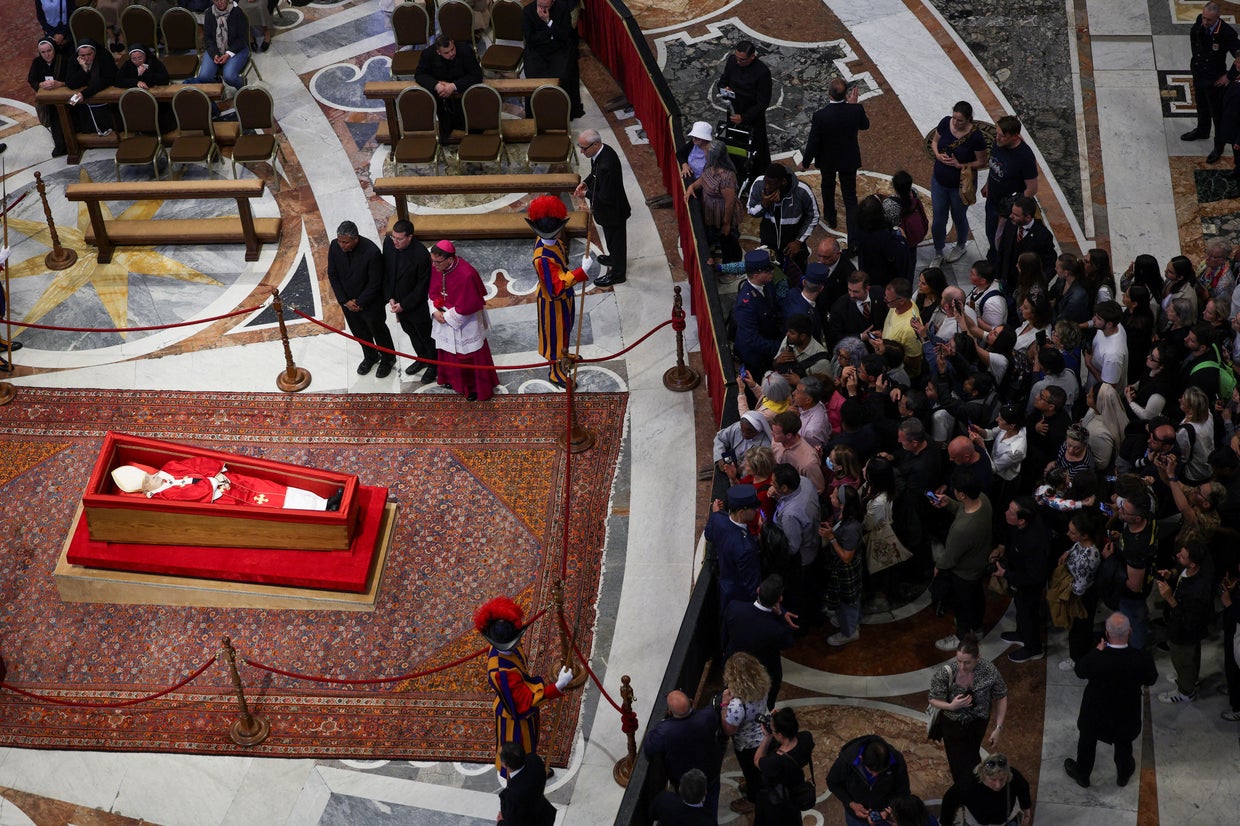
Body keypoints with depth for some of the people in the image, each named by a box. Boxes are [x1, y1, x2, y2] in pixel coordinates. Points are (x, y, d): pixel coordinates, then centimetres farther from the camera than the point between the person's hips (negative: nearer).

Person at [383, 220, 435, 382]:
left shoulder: (421, 255, -33)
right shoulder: (388, 243, -16)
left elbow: (422, 286, -22)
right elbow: (386, 272, -2)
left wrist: (404, 305, -17)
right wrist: (391, 298, -7)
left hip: (417, 306, -6)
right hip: (398, 302, 6)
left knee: (426, 336, 16)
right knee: (411, 332, 27)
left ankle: (433, 365, 40)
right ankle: (422, 359, 51)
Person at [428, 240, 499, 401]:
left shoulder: (466, 275, -35)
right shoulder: (436, 267, -14)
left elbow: (467, 306, -26)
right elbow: (432, 291, 2)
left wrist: (447, 316, -17)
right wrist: (435, 311, -12)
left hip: (465, 324, -6)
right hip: (444, 319, 6)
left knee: (470, 356, 12)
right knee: (448, 352, 26)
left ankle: (477, 387, 33)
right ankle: (453, 379, 50)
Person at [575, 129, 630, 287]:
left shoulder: (606, 165, -38)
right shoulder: (601, 151, -9)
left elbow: (606, 197, -31)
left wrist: (587, 194, -18)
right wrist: (585, 182, -4)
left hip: (612, 210, -9)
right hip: (608, 208, 9)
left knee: (615, 239, 13)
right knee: (612, 238, 31)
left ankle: (617, 273, 31)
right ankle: (614, 258, 54)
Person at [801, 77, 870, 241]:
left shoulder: (820, 116, -29)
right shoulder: (856, 110, -24)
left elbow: (813, 143, -18)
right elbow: (865, 125, 0)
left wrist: (805, 163, -1)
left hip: (827, 160, -1)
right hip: (849, 160, 1)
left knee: (828, 187, 30)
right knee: (850, 198, 8)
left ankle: (830, 218, 52)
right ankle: (853, 238, 1)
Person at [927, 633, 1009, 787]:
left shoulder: (989, 671, -27)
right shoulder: (945, 673, -32)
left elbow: (1001, 698, -11)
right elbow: (934, 700, -17)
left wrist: (998, 728, -12)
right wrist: (951, 706, -37)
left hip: (978, 722, 2)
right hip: (953, 724, -2)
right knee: (959, 764, 3)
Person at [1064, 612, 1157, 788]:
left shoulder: (1095, 659, -36)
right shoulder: (1142, 657, -31)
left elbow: (1080, 671, -12)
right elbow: (1151, 680, -9)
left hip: (1096, 714, -1)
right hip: (1127, 714, 1)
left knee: (1087, 742, 29)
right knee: (1123, 746, 31)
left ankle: (1082, 775, 52)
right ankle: (1123, 775, 56)